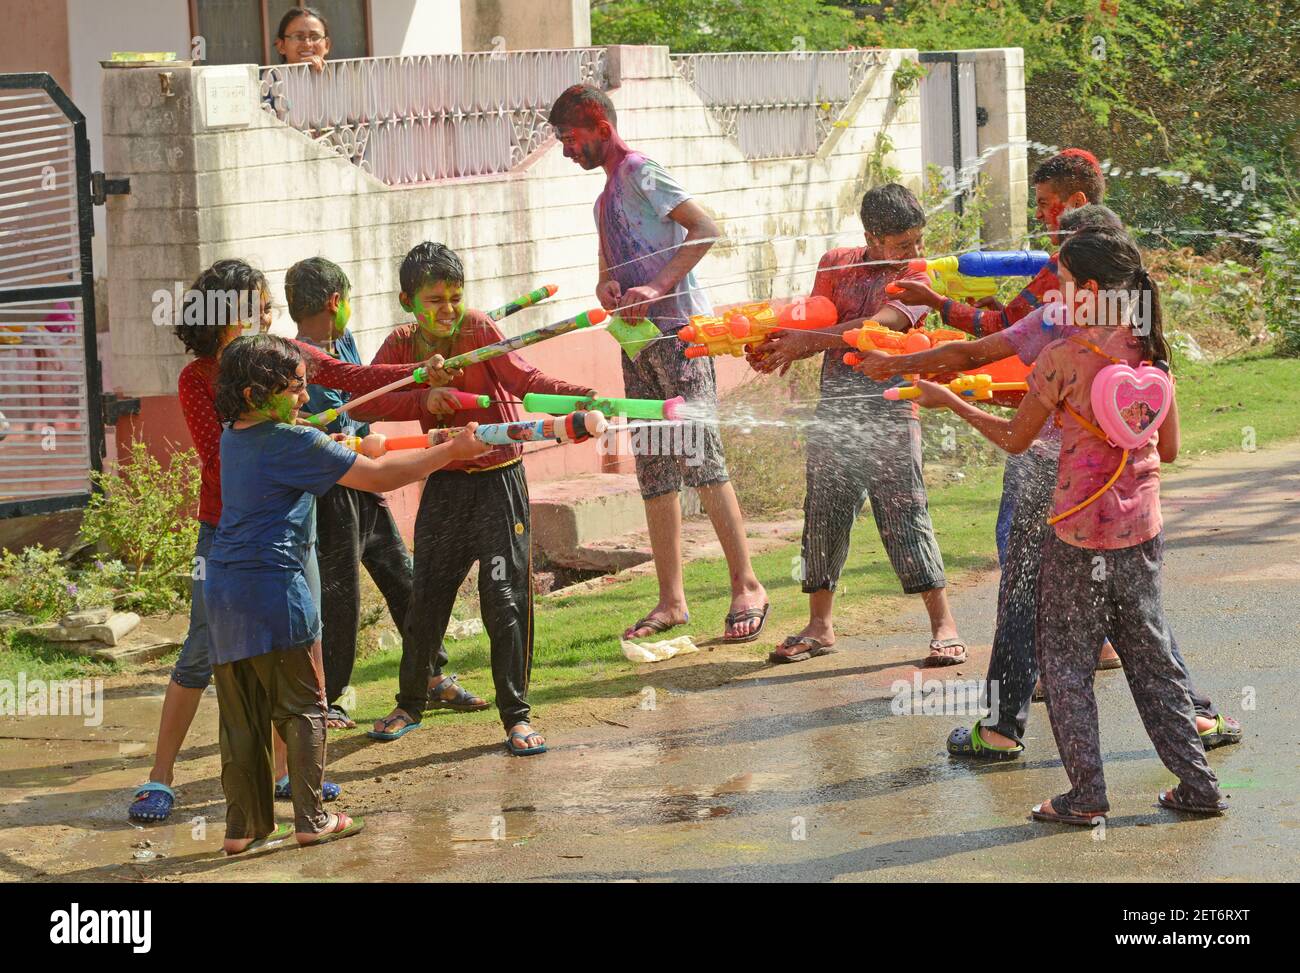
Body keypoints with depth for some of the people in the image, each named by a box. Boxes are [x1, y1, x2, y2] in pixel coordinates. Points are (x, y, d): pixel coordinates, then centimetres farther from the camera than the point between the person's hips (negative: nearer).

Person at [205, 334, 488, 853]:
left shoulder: (233, 437, 12)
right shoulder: (294, 443, -11)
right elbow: (377, 476, -10)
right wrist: (451, 451, -5)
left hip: (223, 591, 7)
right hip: (274, 588, -7)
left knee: (240, 714, 11)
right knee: (303, 708, 5)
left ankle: (243, 825, 13)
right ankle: (312, 819, 8)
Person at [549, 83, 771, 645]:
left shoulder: (639, 172, -5)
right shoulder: (607, 195, 22)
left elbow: (706, 229, -16)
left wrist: (657, 288, -23)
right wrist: (606, 286, 3)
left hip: (677, 329, -9)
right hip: (638, 338, 9)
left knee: (699, 456, -14)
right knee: (654, 469, 7)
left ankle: (747, 587, -12)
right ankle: (671, 599, 9)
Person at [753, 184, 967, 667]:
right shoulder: (837, 264, 9)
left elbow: (879, 326, -18)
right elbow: (815, 327, 10)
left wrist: (808, 340, -23)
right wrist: (775, 349, -10)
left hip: (890, 413, -4)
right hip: (835, 409, 4)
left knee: (904, 515, -7)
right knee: (824, 514, 7)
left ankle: (943, 625, -1)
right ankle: (819, 624, 19)